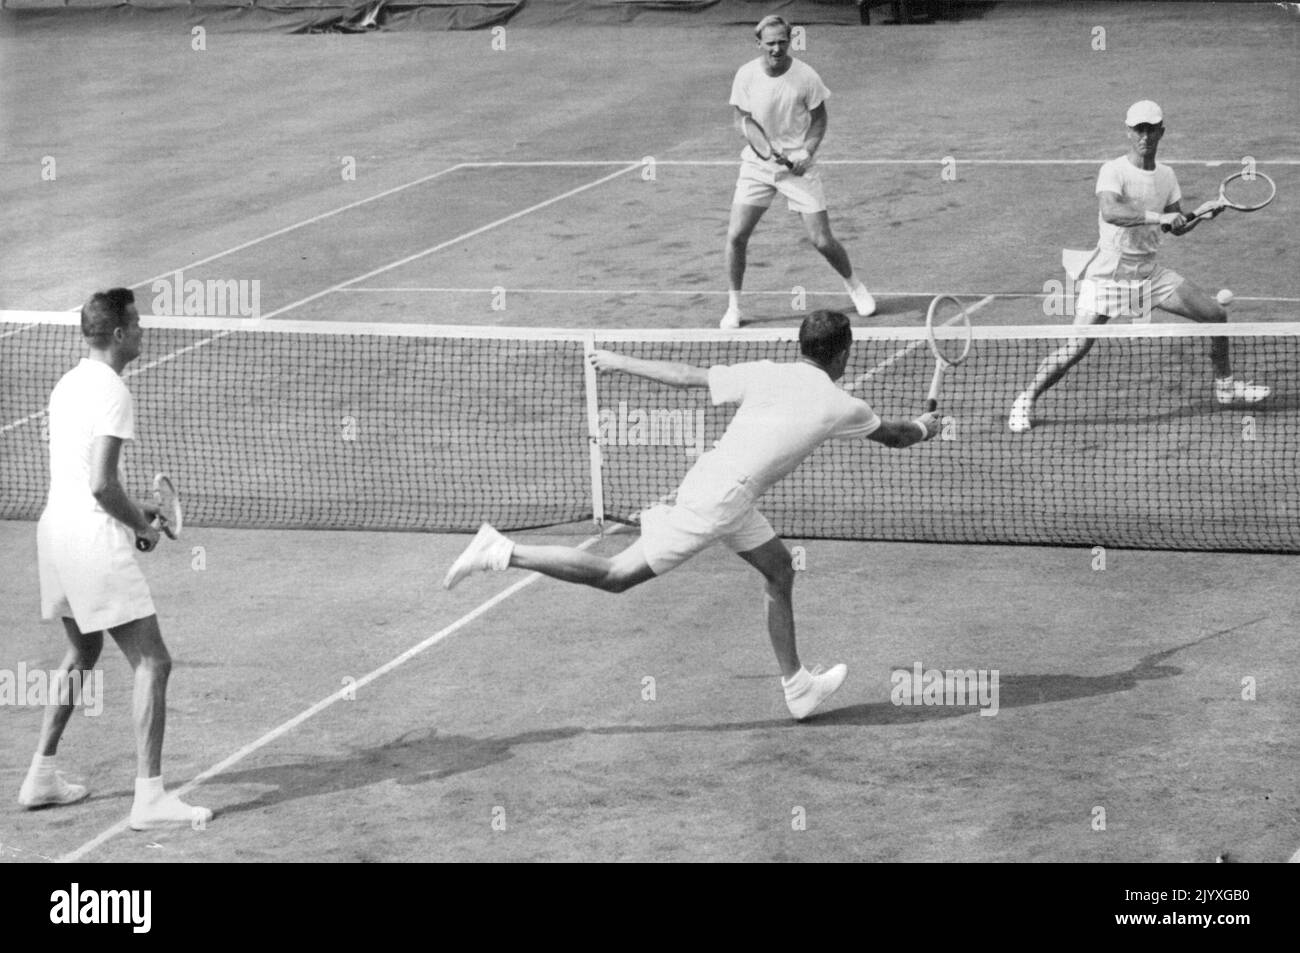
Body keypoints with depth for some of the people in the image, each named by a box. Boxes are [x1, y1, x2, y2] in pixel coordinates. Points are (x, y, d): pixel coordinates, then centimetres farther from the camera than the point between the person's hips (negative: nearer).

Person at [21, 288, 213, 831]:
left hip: (55, 528, 10)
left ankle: (41, 776, 28)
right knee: (152, 663, -7)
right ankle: (149, 796, -10)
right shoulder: (112, 393, -15)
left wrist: (130, 512, 17)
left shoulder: (68, 384, 13)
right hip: (94, 541, -10)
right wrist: (142, 526, -6)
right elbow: (102, 483, -21)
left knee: (82, 653, 25)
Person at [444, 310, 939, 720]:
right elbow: (893, 435, 16)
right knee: (615, 577, -1)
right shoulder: (841, 406, -4)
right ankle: (502, 552, -5)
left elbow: (687, 376, 8)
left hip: (713, 477, 7)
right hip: (717, 500, -7)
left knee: (779, 570, 18)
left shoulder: (767, 374, 6)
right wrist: (923, 428, 39)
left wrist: (623, 363, 18)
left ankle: (797, 687, 24)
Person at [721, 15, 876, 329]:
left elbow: (818, 118, 1)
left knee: (822, 241, -2)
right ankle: (733, 306, 9)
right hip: (757, 164, 2)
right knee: (736, 235, -8)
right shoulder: (746, 75, -8)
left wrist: (807, 152, -14)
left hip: (799, 165, -2)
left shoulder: (805, 76, -13)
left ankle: (853, 285, 27)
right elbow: (740, 117, 4)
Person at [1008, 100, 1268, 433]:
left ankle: (1225, 385, 25)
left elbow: (1177, 226, 15)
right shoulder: (1113, 171, -15)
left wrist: (1202, 214, -5)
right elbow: (1109, 212, -34)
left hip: (1149, 273, 6)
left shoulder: (1166, 175, 6)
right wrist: (1158, 216, -39)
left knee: (1215, 315, 3)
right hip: (1107, 275, -6)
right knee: (1076, 347, -15)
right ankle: (1026, 400, 4)